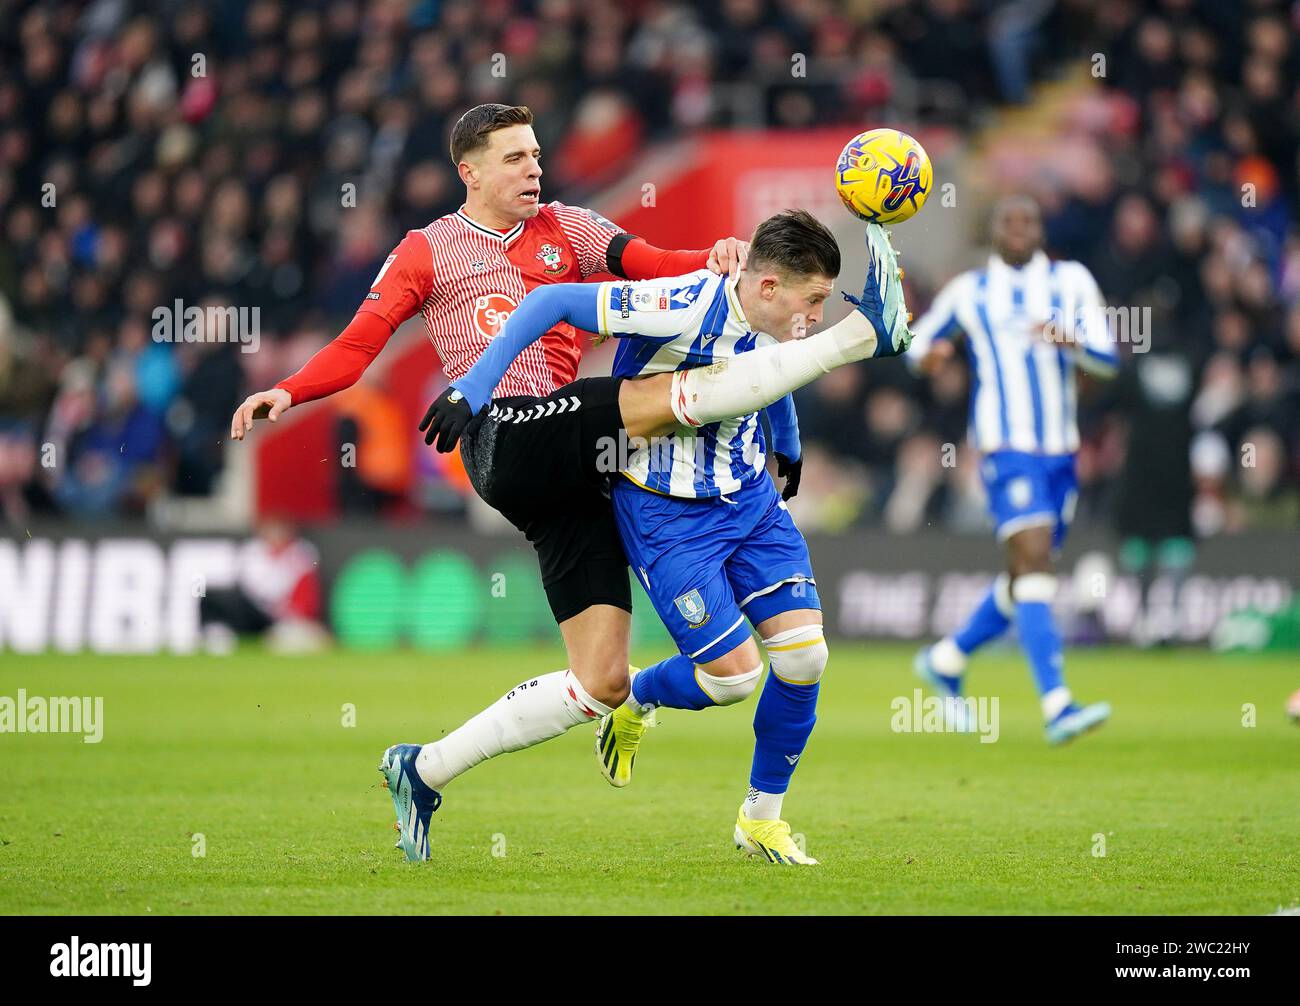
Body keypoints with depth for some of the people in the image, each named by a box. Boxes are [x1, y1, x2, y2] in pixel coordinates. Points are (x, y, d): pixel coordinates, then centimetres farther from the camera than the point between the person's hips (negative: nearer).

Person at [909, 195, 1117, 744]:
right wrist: (927, 353, -4)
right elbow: (918, 339, 20)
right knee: (1034, 564, -19)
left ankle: (946, 659, 36)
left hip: (1060, 452, 4)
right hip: (1007, 448, -4)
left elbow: (1108, 359, 1)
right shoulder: (967, 292, 6)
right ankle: (1057, 706, -27)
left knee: (1026, 578, 14)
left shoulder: (1072, 281, 8)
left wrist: (1072, 341, -20)